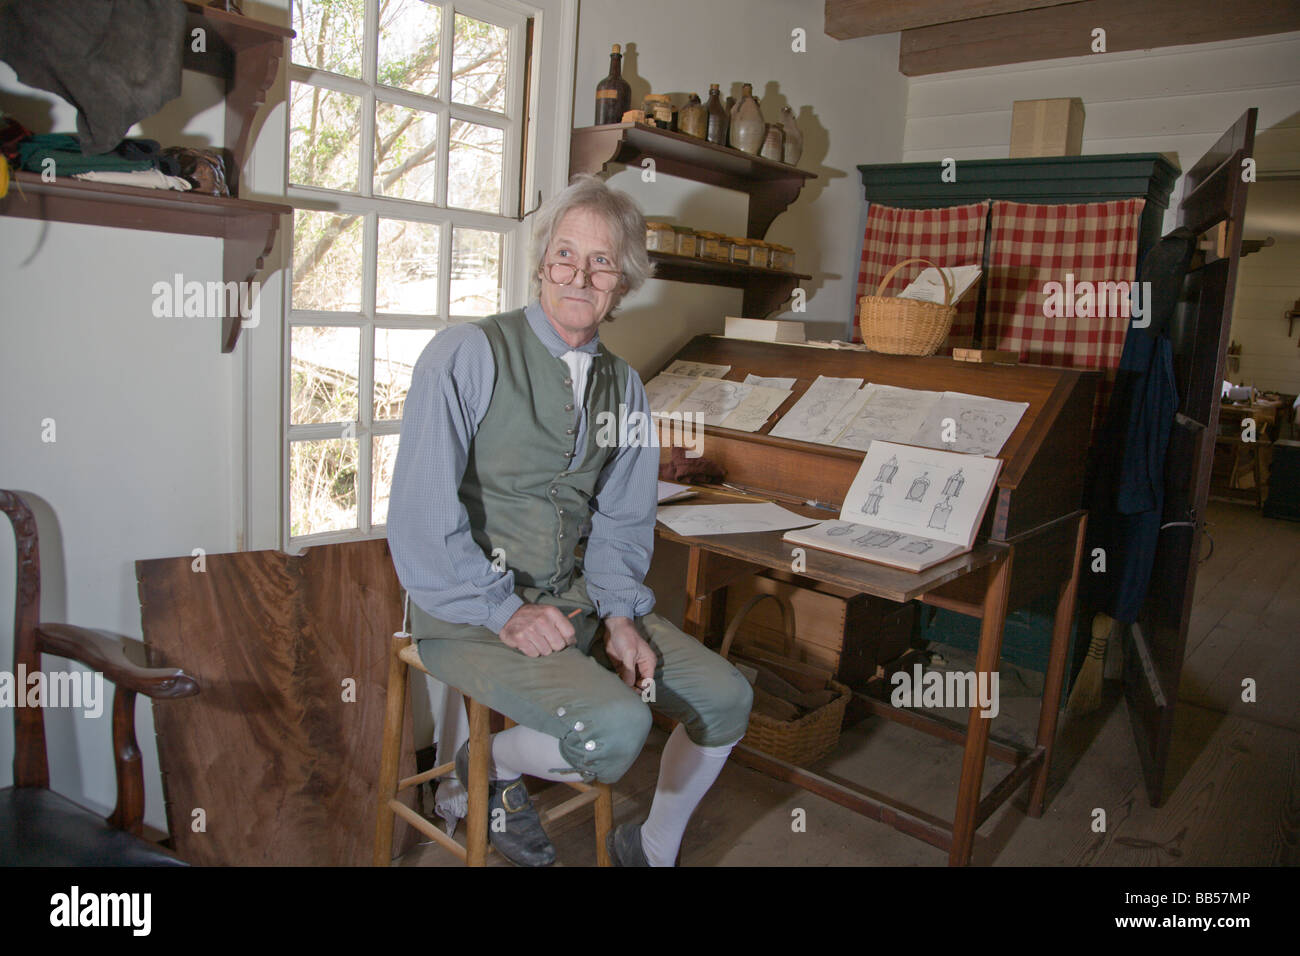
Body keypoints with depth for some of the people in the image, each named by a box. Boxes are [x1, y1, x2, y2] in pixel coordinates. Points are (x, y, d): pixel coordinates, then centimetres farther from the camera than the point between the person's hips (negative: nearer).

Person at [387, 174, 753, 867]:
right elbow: (420, 515, -16)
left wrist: (619, 614, -5)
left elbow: (621, 519, 10)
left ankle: (651, 849, 26)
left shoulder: (623, 386, 8)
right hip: (472, 613, -6)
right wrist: (503, 611, -21)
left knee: (726, 699, 1)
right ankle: (491, 765, 5)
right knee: (617, 726, -28)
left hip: (581, 600, 7)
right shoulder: (466, 356, -11)